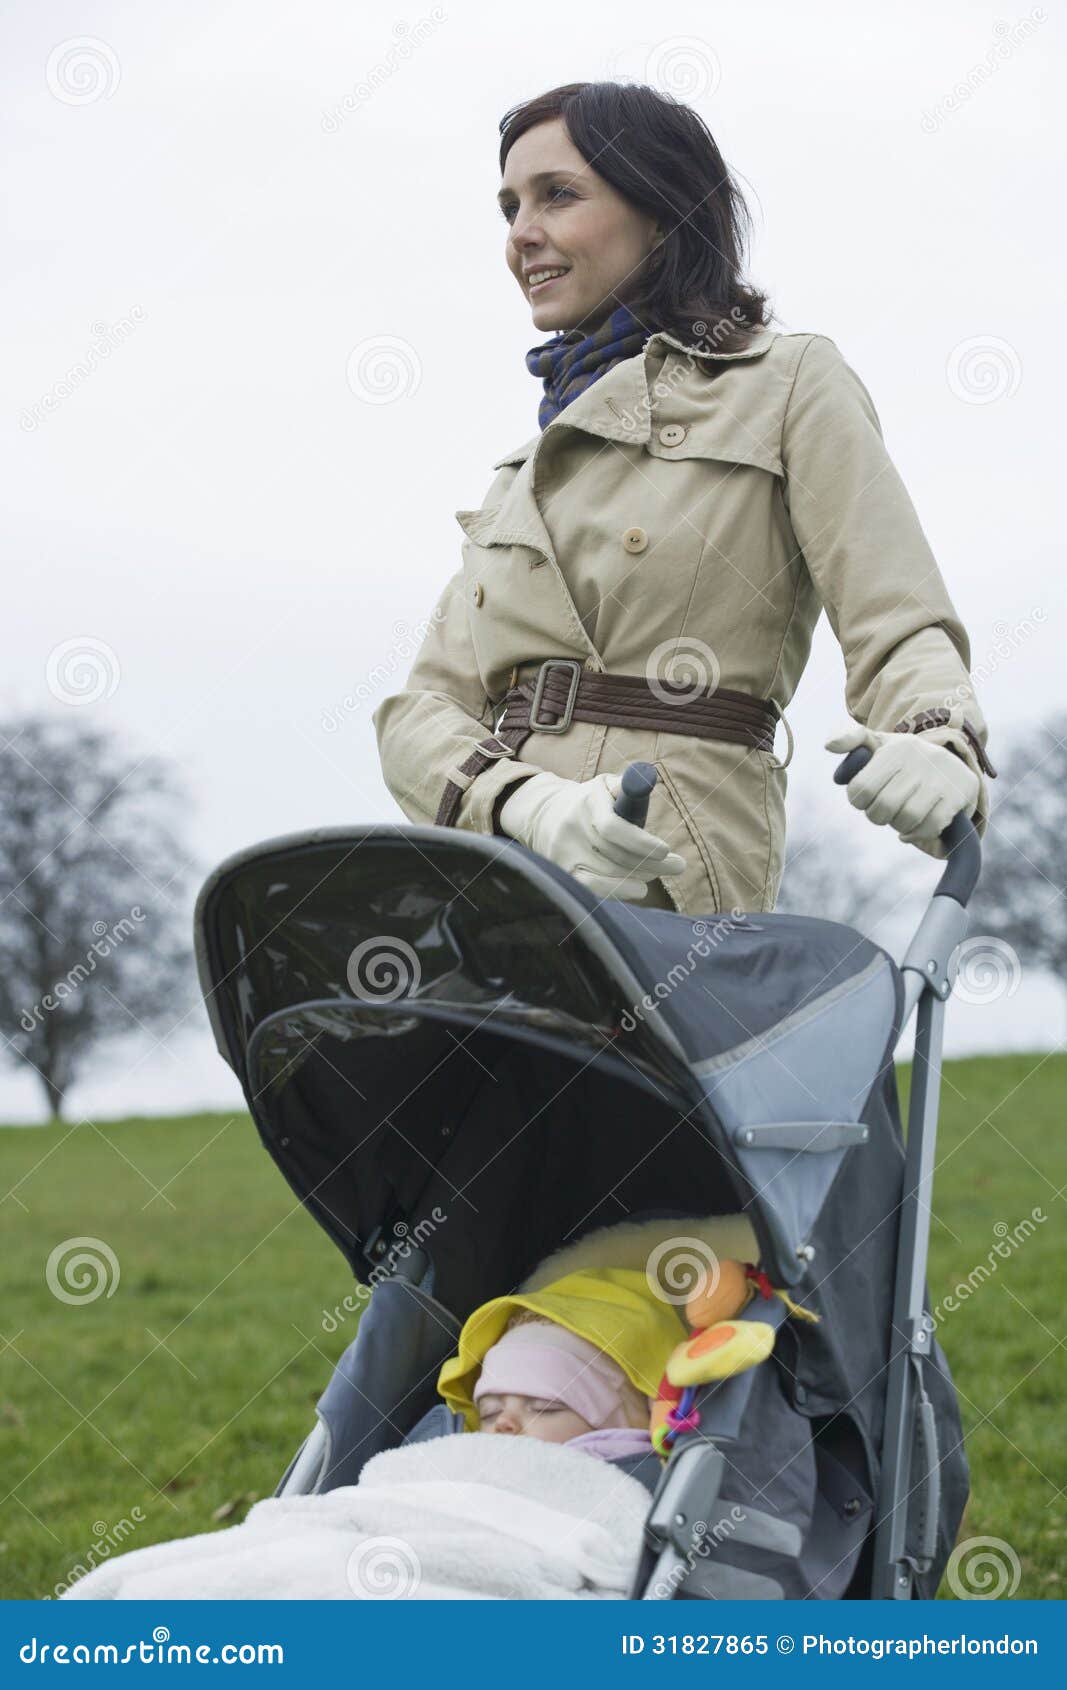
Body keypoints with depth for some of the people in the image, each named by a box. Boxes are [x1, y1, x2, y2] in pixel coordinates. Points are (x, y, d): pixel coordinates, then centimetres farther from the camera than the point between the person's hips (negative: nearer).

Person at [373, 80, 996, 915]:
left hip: (655, 903, -5)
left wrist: (941, 747, -27)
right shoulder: (526, 470, 25)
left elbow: (905, 633, -2)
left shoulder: (791, 384, 10)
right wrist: (530, 805, -11)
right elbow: (421, 709, 12)